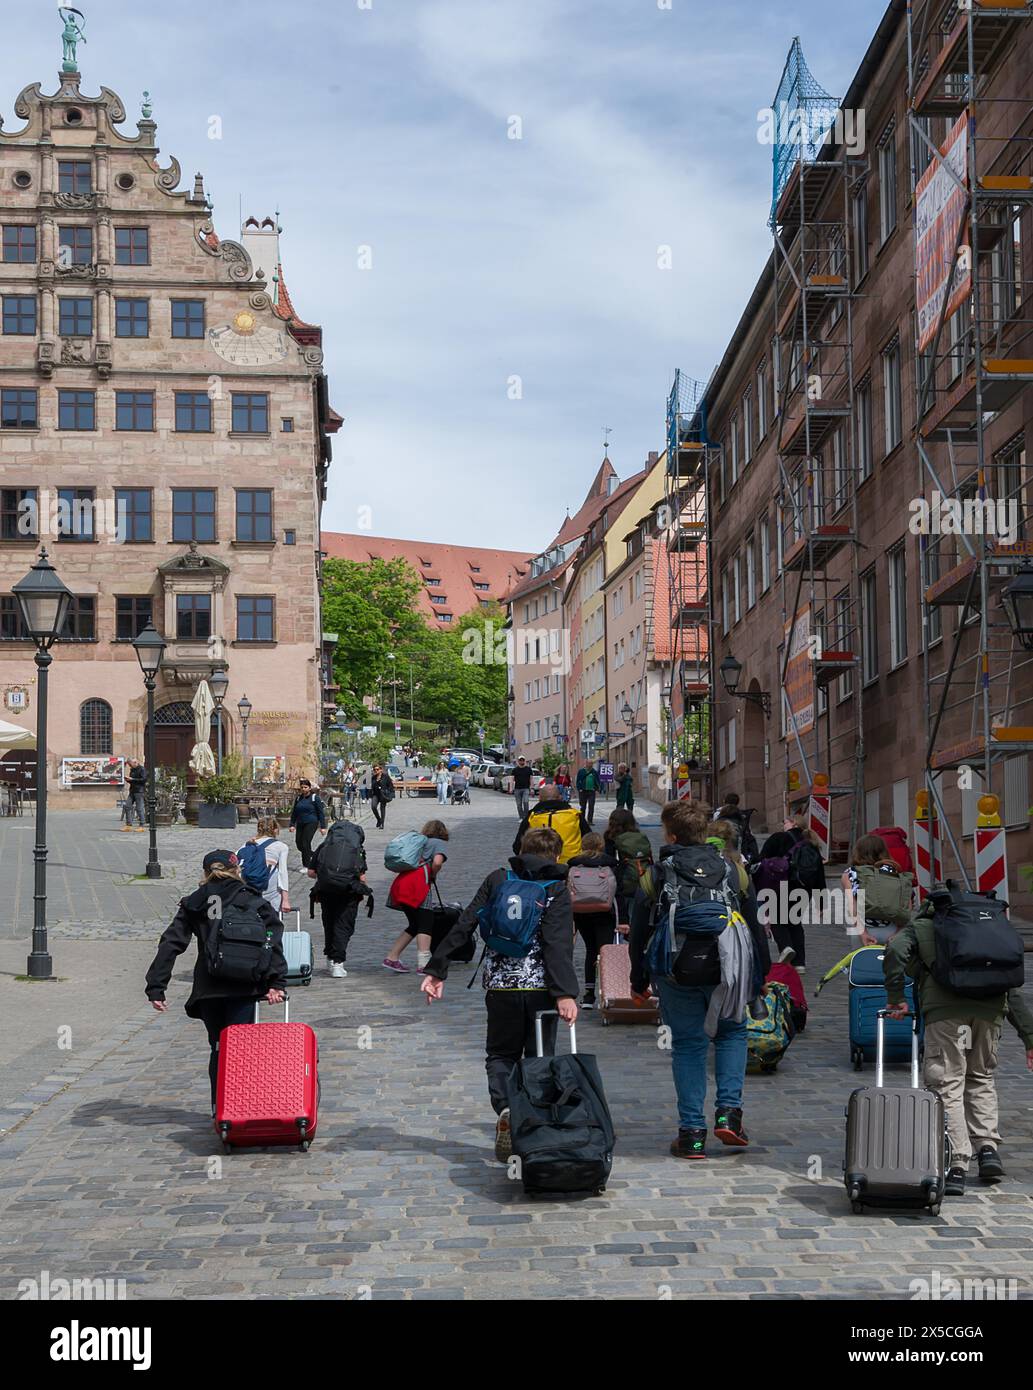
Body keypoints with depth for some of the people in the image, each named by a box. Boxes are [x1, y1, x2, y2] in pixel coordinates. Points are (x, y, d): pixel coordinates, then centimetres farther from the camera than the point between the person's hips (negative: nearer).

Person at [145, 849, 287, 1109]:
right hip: (242, 987, -2)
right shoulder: (253, 902, 7)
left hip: (207, 989, 2)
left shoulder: (193, 904, 12)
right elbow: (272, 942, -6)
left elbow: (170, 944, 5)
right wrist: (276, 982, -11)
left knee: (217, 1048, 14)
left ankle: (218, 1109, 15)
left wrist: (156, 987, 3)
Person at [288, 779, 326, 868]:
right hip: (300, 824, 6)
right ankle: (312, 855, 29)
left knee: (305, 843, -11)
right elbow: (294, 812, 17)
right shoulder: (298, 798, 10)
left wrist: (323, 826, -6)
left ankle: (306, 866, 0)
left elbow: (321, 812, -3)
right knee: (299, 843, 3)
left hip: (311, 823, -6)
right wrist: (292, 824, 10)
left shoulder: (314, 797, -4)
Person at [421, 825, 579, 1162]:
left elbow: (464, 926, 1)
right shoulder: (556, 890, -1)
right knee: (539, 1058, 13)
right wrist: (565, 993, -21)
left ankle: (505, 1109, -13)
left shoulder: (497, 880, 6)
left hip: (500, 985, 1)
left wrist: (437, 968, 4)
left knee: (500, 1054, 14)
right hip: (541, 986, -1)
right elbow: (558, 944, -14)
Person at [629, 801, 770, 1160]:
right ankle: (728, 1111, 5)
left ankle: (692, 1132, 5)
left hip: (676, 974, -1)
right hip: (725, 970, 1)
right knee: (732, 1033, 21)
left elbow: (639, 931, 2)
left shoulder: (656, 875, -1)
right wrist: (760, 974, 16)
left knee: (687, 1045, 9)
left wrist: (639, 981, 12)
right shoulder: (729, 870, 4)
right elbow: (755, 924, 7)